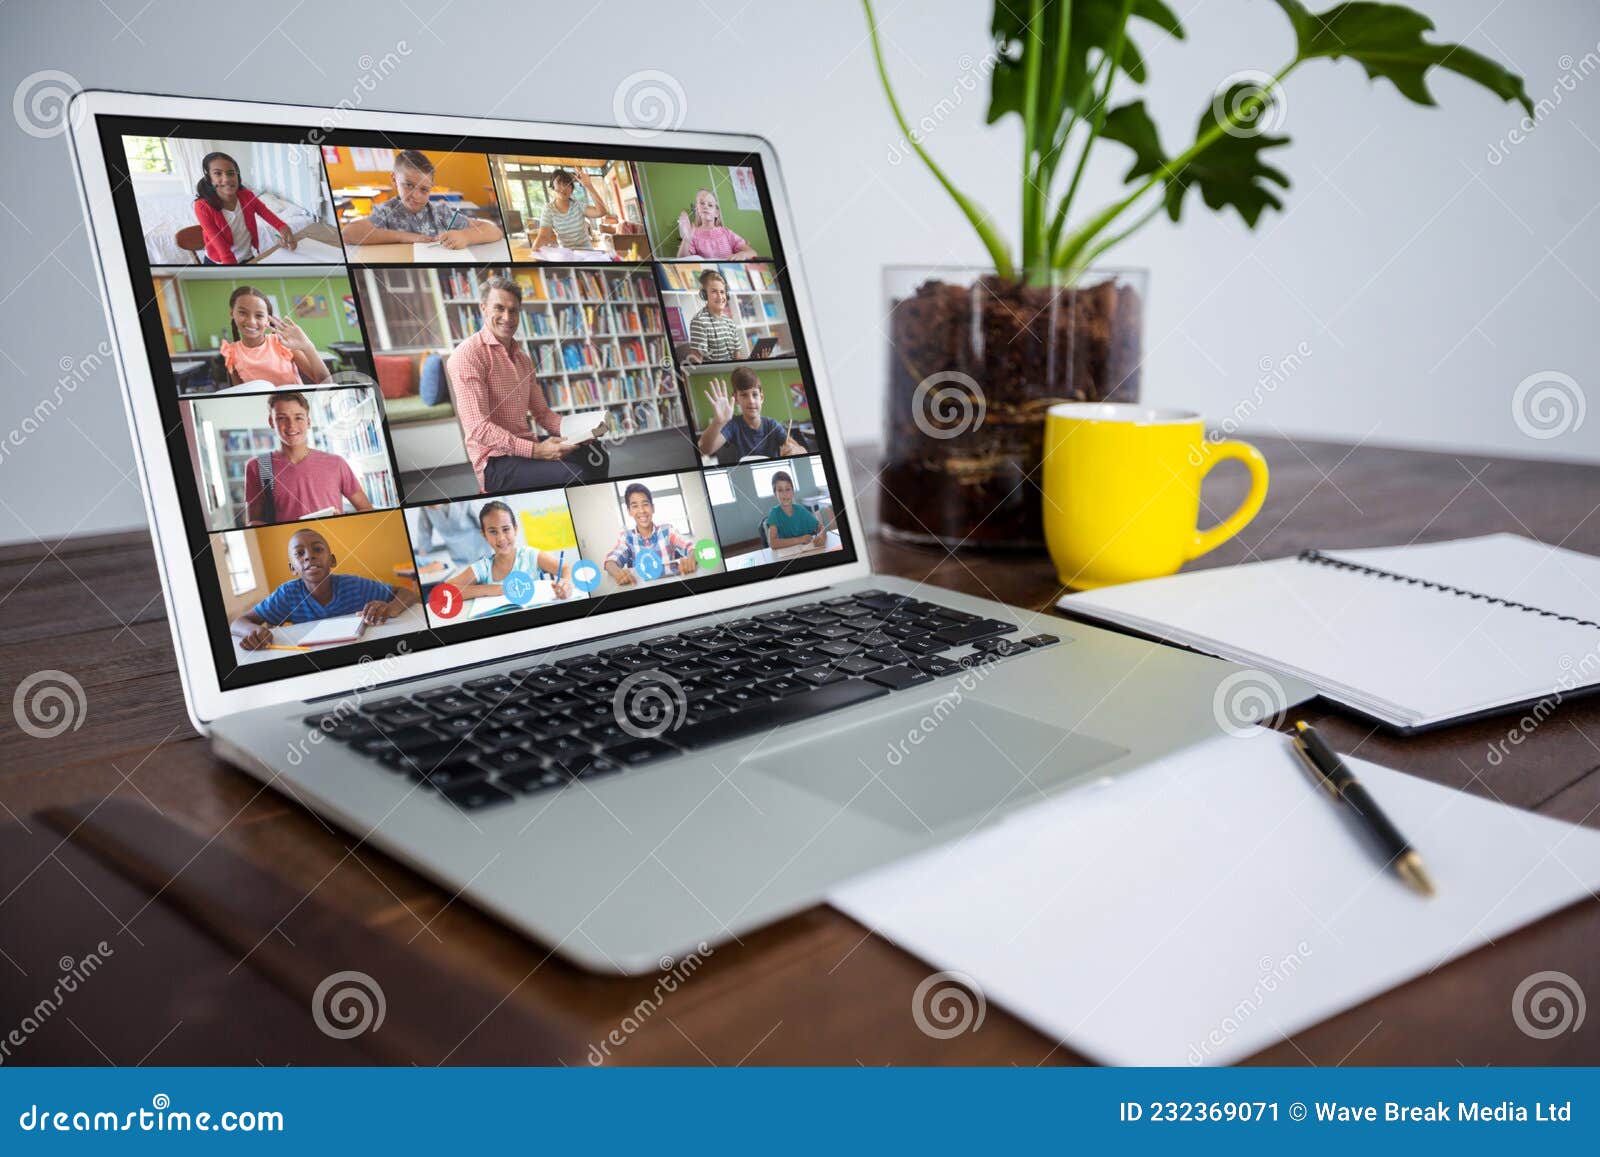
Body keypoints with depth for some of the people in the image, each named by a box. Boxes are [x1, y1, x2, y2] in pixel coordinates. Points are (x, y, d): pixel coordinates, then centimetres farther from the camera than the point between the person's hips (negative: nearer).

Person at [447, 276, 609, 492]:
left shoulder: (522, 357, 16)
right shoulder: (468, 354, -12)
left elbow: (541, 412, 17)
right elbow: (478, 427, -19)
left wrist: (579, 430, -3)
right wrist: (535, 450, -27)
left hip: (527, 446, 8)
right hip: (495, 459, -8)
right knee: (575, 477, -27)